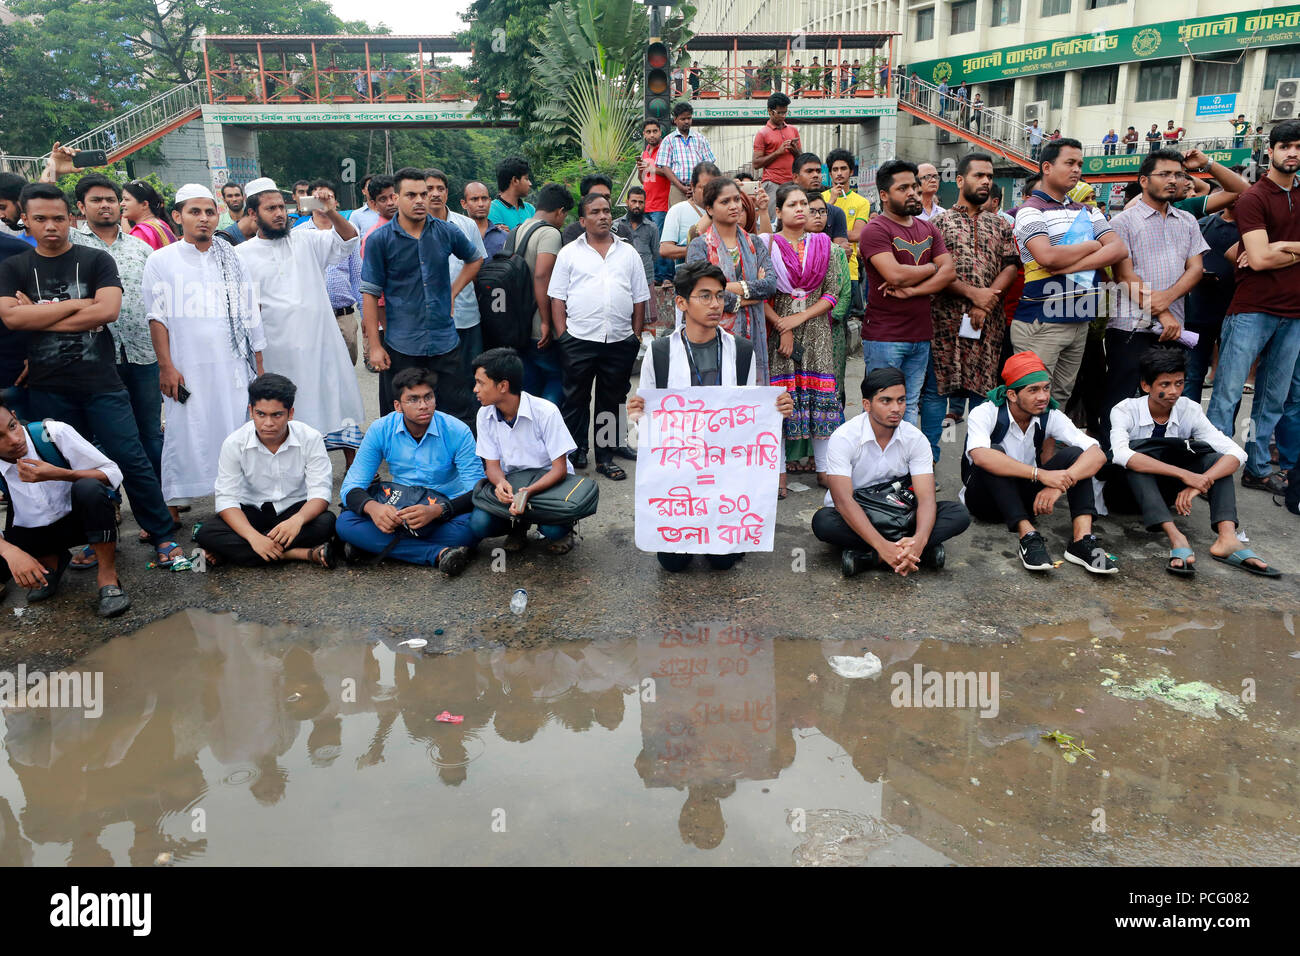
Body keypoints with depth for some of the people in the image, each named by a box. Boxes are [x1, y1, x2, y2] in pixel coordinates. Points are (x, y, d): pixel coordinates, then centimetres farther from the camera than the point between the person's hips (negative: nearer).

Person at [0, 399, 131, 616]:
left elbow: (113, 474, -20)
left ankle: (107, 574, -21)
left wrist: (57, 474, -35)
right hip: (32, 533, 3)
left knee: (88, 488, -36)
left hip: (78, 518, -3)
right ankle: (51, 562, 6)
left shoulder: (54, 433, -21)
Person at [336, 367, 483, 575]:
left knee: (472, 526, -36)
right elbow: (351, 487, -6)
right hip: (399, 510, 2)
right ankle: (438, 554, -30)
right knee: (345, 523, -24)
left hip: (446, 509, -2)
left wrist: (437, 510, -37)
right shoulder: (380, 431, -6)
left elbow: (477, 491, -17)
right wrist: (372, 507, -31)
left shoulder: (458, 432, -13)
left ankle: (373, 544, -23)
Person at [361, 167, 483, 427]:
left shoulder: (446, 232, 4)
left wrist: (453, 292, 10)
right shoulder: (379, 240, -3)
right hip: (401, 345, -2)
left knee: (461, 414, 6)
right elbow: (370, 293, -3)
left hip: (445, 341, 2)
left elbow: (475, 259, 24)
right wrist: (375, 346, -7)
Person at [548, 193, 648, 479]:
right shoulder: (570, 253, 6)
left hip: (620, 341, 2)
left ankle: (605, 457, 18)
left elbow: (639, 297, 14)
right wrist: (562, 335, -4)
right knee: (576, 400, 4)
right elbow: (557, 297, 4)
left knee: (612, 400, 9)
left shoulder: (628, 252, 12)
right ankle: (575, 453, 17)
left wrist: (636, 336, 8)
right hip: (579, 340, -2)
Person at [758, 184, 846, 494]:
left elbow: (832, 293, 4)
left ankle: (824, 468, 10)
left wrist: (800, 317, -8)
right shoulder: (767, 244, 2)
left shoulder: (822, 244, 9)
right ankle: (779, 471, 5)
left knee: (821, 396, 1)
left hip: (815, 329, 2)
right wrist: (781, 326, -12)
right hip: (778, 328, -2)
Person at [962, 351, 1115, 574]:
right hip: (985, 498, -4)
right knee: (995, 454, -33)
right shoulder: (985, 413, -20)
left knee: (1074, 454, -17)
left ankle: (1082, 539, -31)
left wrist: (1060, 484, -36)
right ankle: (1028, 536, -38)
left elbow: (1097, 455, -17)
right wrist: (1040, 474, -44)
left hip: (1024, 497, 4)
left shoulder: (1050, 416, -8)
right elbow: (979, 455, -41)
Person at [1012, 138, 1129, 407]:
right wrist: (1092, 245, -2)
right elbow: (1047, 256, -20)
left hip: (1080, 321, 7)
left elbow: (1119, 249, 3)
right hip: (1041, 321, -7)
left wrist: (1071, 265, -13)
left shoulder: (1088, 211, 17)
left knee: (1061, 397, 12)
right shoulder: (1031, 210, -3)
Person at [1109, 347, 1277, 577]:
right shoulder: (1125, 411, -17)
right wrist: (1184, 474, -42)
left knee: (1214, 457, -17)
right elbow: (1121, 454, -38)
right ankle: (1176, 539, -46)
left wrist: (1197, 484, -35)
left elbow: (1237, 453, -18)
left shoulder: (1189, 410, -8)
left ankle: (1227, 537, -34)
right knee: (1135, 460, -33)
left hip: (1167, 490, 4)